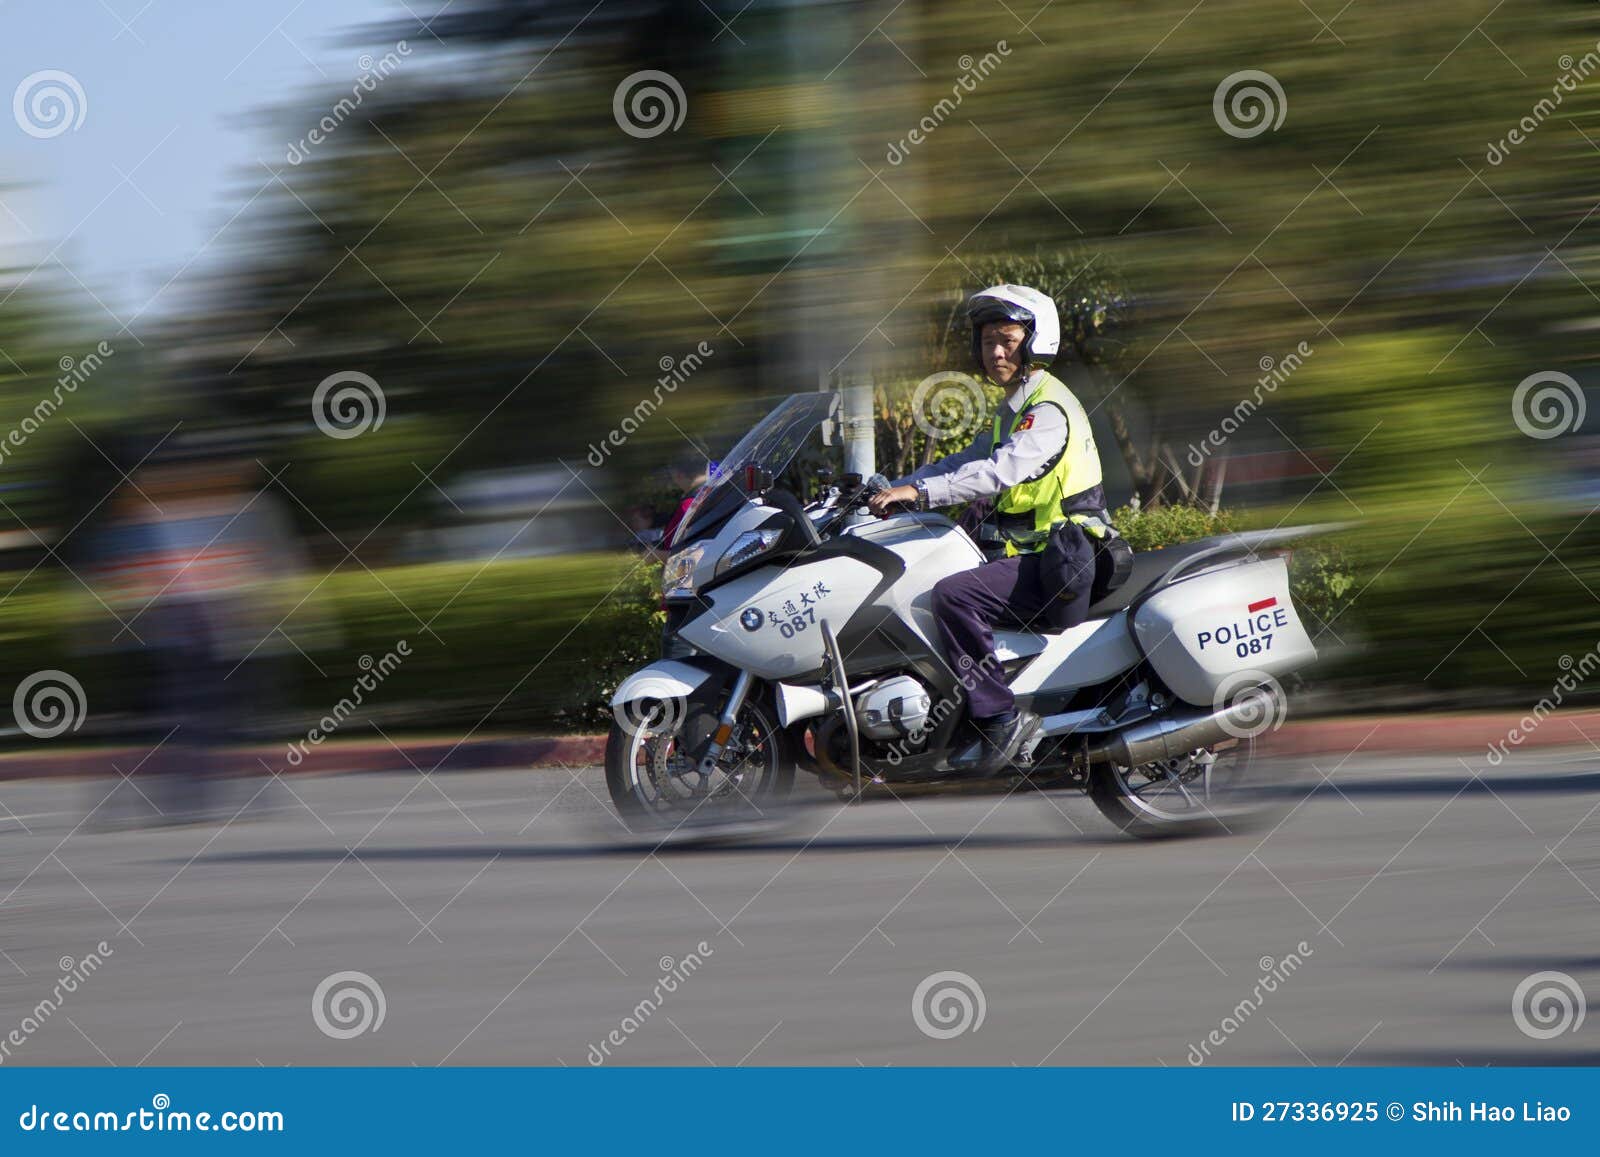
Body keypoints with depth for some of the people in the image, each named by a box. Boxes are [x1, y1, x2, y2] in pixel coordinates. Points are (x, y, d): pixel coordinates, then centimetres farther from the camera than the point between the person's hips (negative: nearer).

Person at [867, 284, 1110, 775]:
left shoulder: (1048, 410, -12)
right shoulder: (1013, 410, 22)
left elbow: (1000, 472, -27)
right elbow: (966, 461, 22)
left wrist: (920, 491, -32)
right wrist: (893, 491, 9)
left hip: (1059, 564, -11)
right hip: (1031, 557, 11)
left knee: (954, 595, -29)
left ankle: (1000, 718, -28)